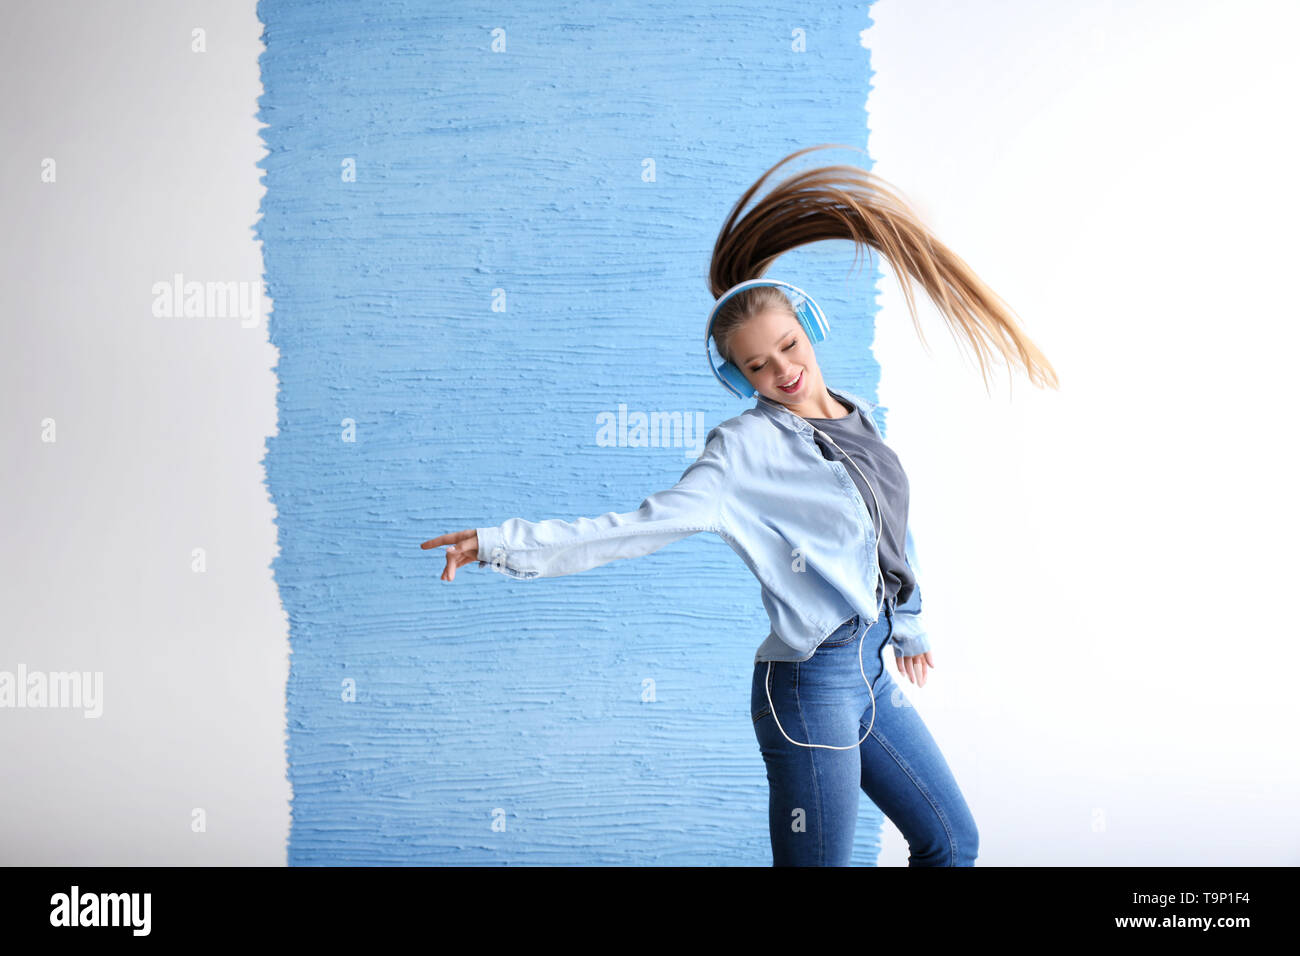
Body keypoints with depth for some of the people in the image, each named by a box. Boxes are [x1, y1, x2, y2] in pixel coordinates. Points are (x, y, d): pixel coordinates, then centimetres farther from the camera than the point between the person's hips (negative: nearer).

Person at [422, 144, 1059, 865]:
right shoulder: (748, 447, -14)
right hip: (812, 687, -8)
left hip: (873, 677, 8)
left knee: (952, 841, 18)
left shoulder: (857, 418, 8)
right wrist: (505, 544, -32)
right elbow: (645, 525, -22)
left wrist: (908, 626, 29)